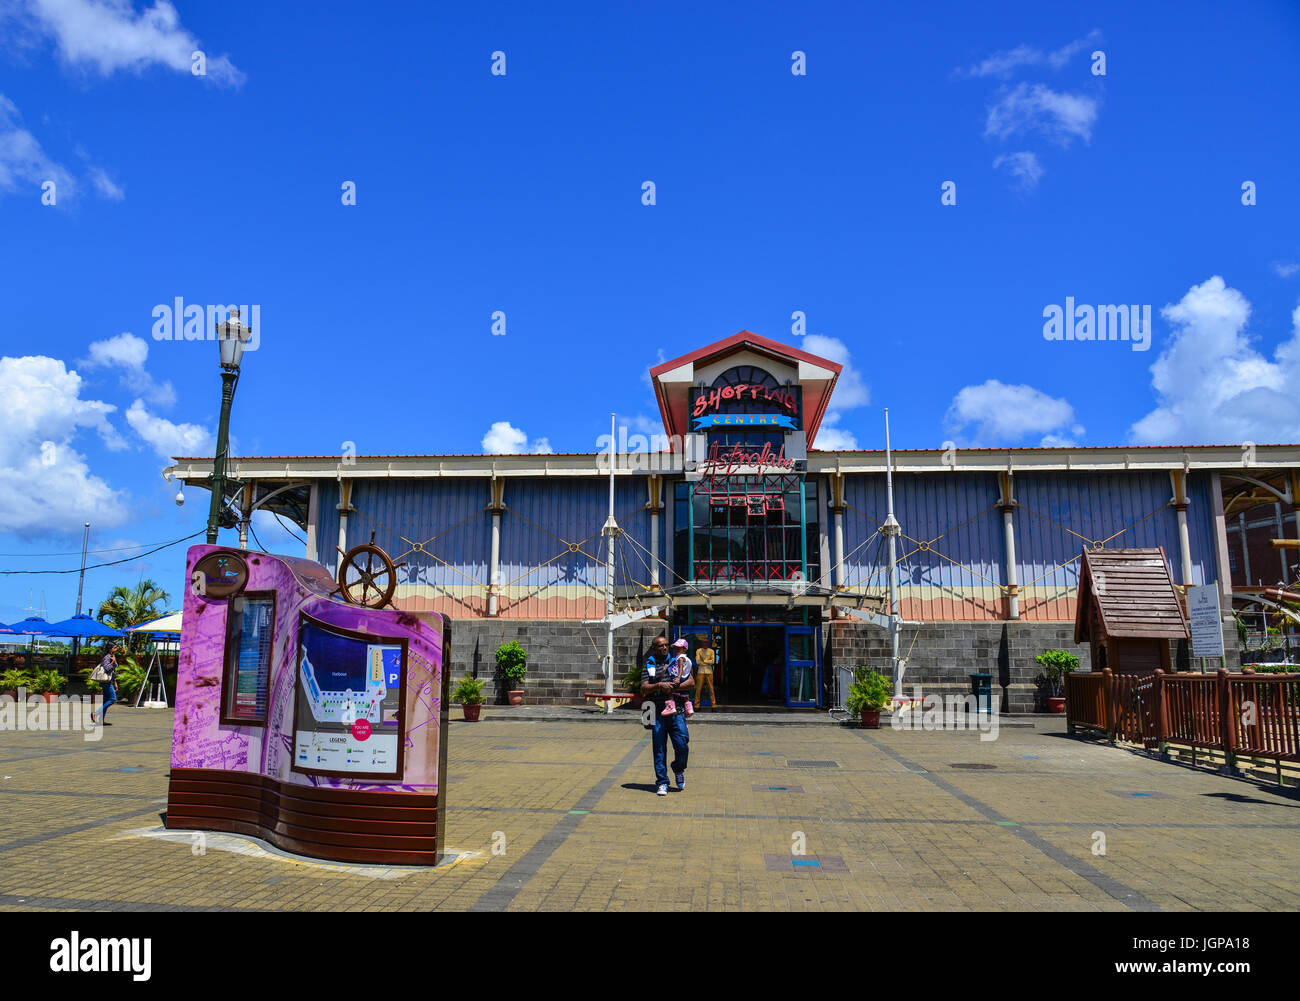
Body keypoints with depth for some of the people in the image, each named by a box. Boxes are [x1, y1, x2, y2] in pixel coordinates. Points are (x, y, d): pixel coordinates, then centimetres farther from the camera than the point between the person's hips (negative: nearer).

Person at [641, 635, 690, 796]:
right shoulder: (648, 666, 10)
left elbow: (690, 682, 3)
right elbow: (644, 689, -1)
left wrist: (674, 688, -11)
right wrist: (659, 685, -17)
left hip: (676, 711, 0)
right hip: (657, 712, 0)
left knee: (682, 745, -7)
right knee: (659, 748, 0)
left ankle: (678, 770, 22)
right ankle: (662, 782, 9)